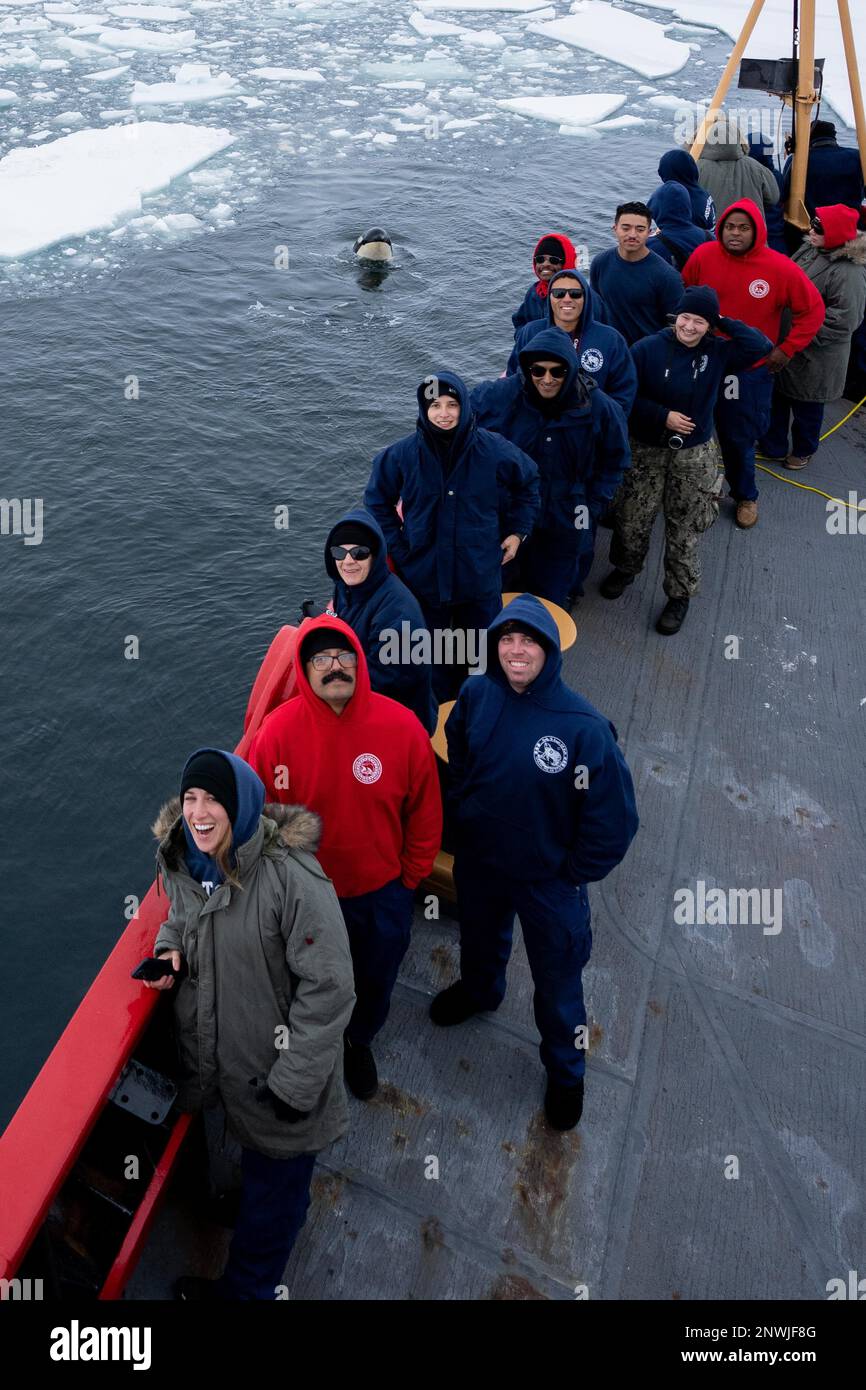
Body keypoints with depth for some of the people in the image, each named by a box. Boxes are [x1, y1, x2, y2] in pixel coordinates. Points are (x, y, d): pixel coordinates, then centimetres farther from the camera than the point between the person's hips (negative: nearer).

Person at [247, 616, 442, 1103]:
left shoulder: (402, 726, -19)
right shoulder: (279, 732, -22)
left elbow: (425, 813, -7)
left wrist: (409, 879, -1)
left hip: (384, 893, 1)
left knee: (376, 983, 24)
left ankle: (360, 1043, 58)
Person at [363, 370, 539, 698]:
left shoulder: (494, 450, -11)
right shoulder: (403, 454, -12)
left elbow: (528, 484, 10)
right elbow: (377, 499, 6)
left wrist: (518, 531, 5)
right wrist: (396, 546, 0)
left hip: (480, 576, 0)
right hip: (424, 575, 0)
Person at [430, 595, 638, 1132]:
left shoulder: (583, 726, -30)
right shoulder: (476, 696, -16)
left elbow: (616, 817, -20)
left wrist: (575, 874, -12)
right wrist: (463, 815, 5)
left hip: (549, 878, -3)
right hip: (478, 861, 4)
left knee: (558, 980, 17)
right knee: (481, 939, 32)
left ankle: (566, 1073, 46)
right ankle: (480, 989, 66)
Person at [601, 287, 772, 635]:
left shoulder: (718, 352, -2)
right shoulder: (648, 348, -8)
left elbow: (761, 347, -12)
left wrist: (724, 323, -10)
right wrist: (663, 416, -16)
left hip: (694, 456, 1)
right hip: (646, 450, -1)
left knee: (684, 530, 6)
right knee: (631, 521, 8)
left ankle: (680, 595, 21)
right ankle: (626, 568, 38)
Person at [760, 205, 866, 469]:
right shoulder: (811, 249, 0)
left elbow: (843, 320, -25)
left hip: (814, 357, -8)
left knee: (806, 406, 12)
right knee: (777, 396, 20)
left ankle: (803, 451, 36)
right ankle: (773, 447, 38)